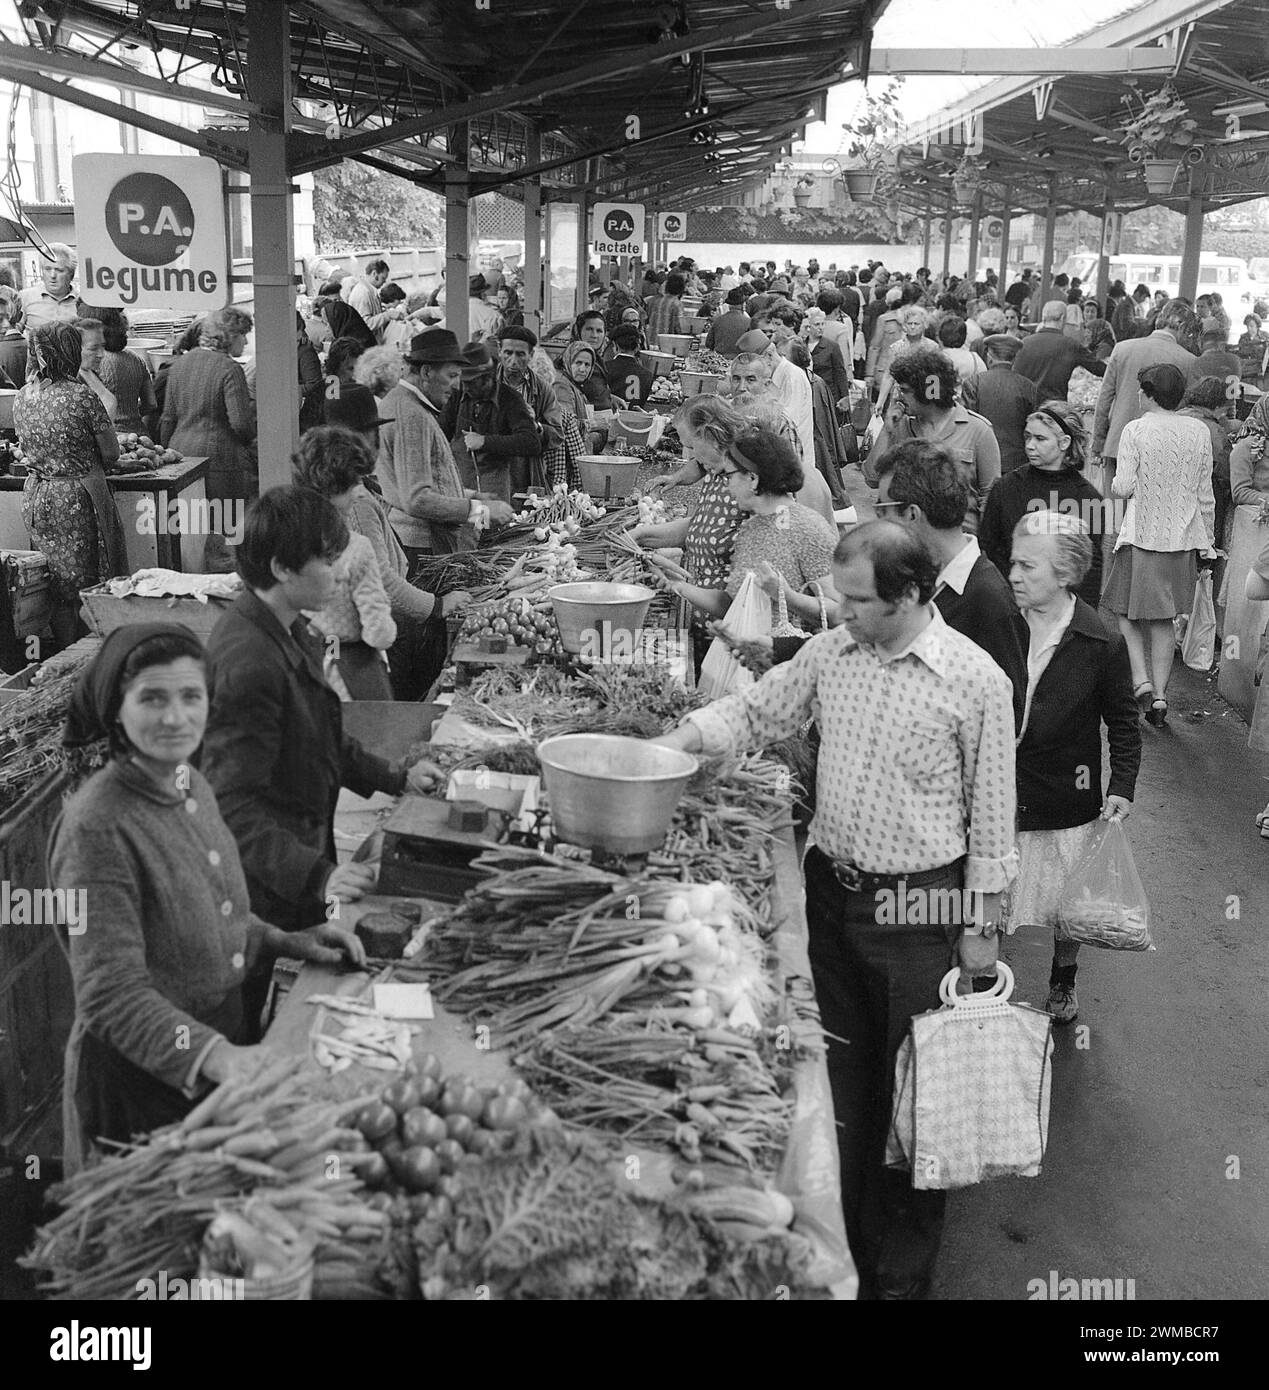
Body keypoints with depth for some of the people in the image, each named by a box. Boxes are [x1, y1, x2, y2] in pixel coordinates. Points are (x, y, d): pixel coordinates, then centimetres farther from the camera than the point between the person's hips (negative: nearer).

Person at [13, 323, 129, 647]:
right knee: (86, 585, 5)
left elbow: (30, 448, 13)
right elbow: (111, 453, -9)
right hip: (78, 498, -6)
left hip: (36, 497, 6)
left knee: (55, 587, 14)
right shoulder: (80, 396, -16)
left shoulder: (21, 398, 2)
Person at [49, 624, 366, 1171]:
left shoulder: (191, 784, 2)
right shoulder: (97, 828, -24)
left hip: (222, 1050, 8)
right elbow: (112, 996, -26)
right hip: (139, 1078, -8)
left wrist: (286, 943, 4)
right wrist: (211, 1056, -36)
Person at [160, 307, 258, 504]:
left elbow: (168, 418, 15)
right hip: (218, 459, -7)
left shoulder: (179, 364, 12)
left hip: (181, 453, 7)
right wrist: (249, 440, 6)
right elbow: (241, 423, -15)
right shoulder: (230, 369, -10)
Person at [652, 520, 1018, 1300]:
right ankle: (842, 1247, 35)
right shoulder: (830, 653, -1)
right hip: (832, 886, 5)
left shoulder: (976, 680, -14)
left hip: (921, 905, -5)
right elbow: (756, 712, 11)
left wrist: (980, 926, -6)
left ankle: (904, 1270, 27)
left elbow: (991, 814, -9)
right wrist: (671, 746, -5)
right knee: (839, 1074, 17)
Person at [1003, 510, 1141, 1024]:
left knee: (1068, 904, 17)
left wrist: (1121, 787, -10)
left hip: (1067, 798, -1)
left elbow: (1123, 721, 0)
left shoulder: (1102, 644, -12)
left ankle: (1063, 983, 44)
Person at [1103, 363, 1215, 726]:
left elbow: (1122, 488, -13)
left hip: (1142, 535, -4)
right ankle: (1159, 696, 12)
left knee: (1126, 613, 11)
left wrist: (1117, 482, 11)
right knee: (1165, 620, 12)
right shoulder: (1199, 432, 2)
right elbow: (1205, 494, 6)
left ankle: (1140, 680, -6)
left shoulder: (1135, 430, -10)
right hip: (1182, 537, 4)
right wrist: (1206, 540, 15)